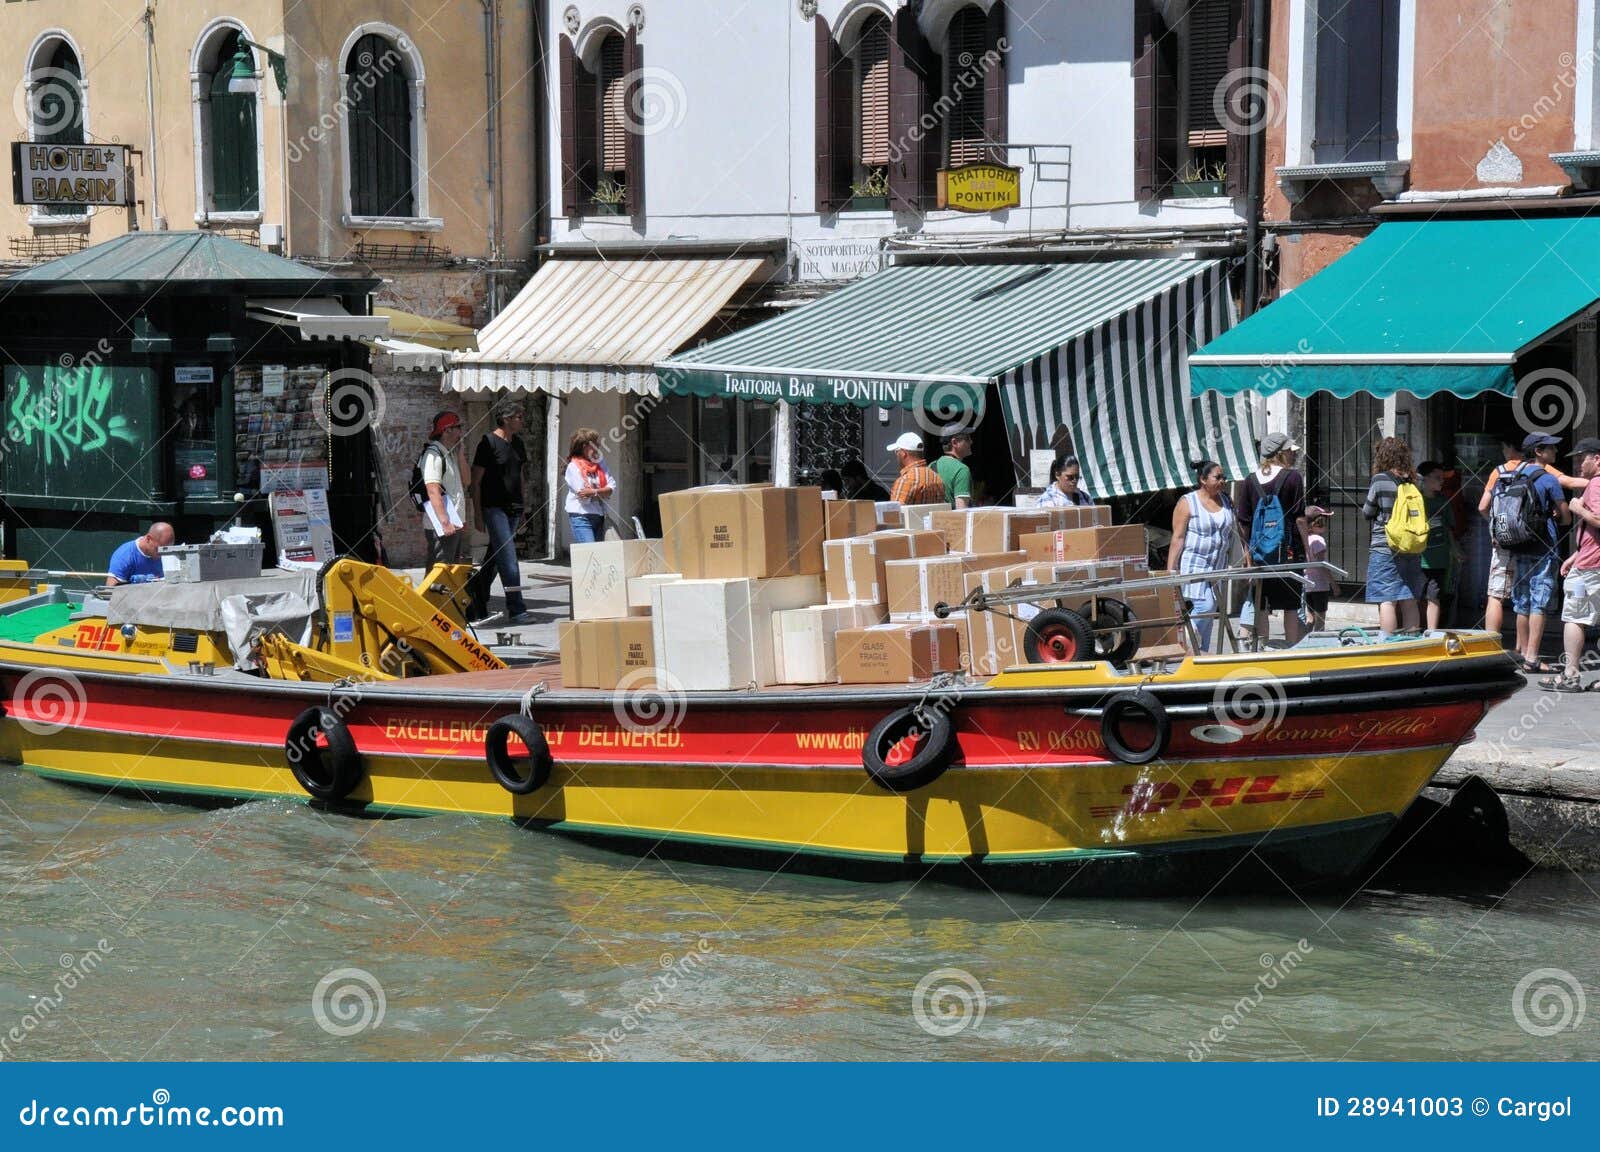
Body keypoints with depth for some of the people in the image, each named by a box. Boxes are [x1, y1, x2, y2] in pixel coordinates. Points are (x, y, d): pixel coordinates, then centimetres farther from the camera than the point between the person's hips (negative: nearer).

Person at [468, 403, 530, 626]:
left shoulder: (517, 444, 14)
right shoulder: (489, 443, -8)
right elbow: (476, 481, -7)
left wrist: (521, 508, 20)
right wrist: (477, 513, -10)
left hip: (513, 509, 7)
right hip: (494, 508, -7)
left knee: (494, 560, 10)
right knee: (508, 557, -14)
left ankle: (477, 610, 18)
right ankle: (516, 609, -15)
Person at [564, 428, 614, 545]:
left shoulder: (600, 463, 10)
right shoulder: (573, 467, -8)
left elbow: (613, 488, -1)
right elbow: (584, 497, -15)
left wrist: (594, 492, -18)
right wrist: (604, 492, -5)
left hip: (599, 517, 6)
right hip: (581, 517, -6)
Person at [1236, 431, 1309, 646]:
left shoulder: (1251, 480, 6)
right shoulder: (1292, 477, -5)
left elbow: (1243, 522, 7)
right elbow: (1299, 518, -7)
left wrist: (1248, 551, 14)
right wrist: (1306, 549, -1)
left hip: (1259, 554, 3)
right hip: (1288, 552, -3)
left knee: (1261, 608, 7)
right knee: (1291, 607, 4)